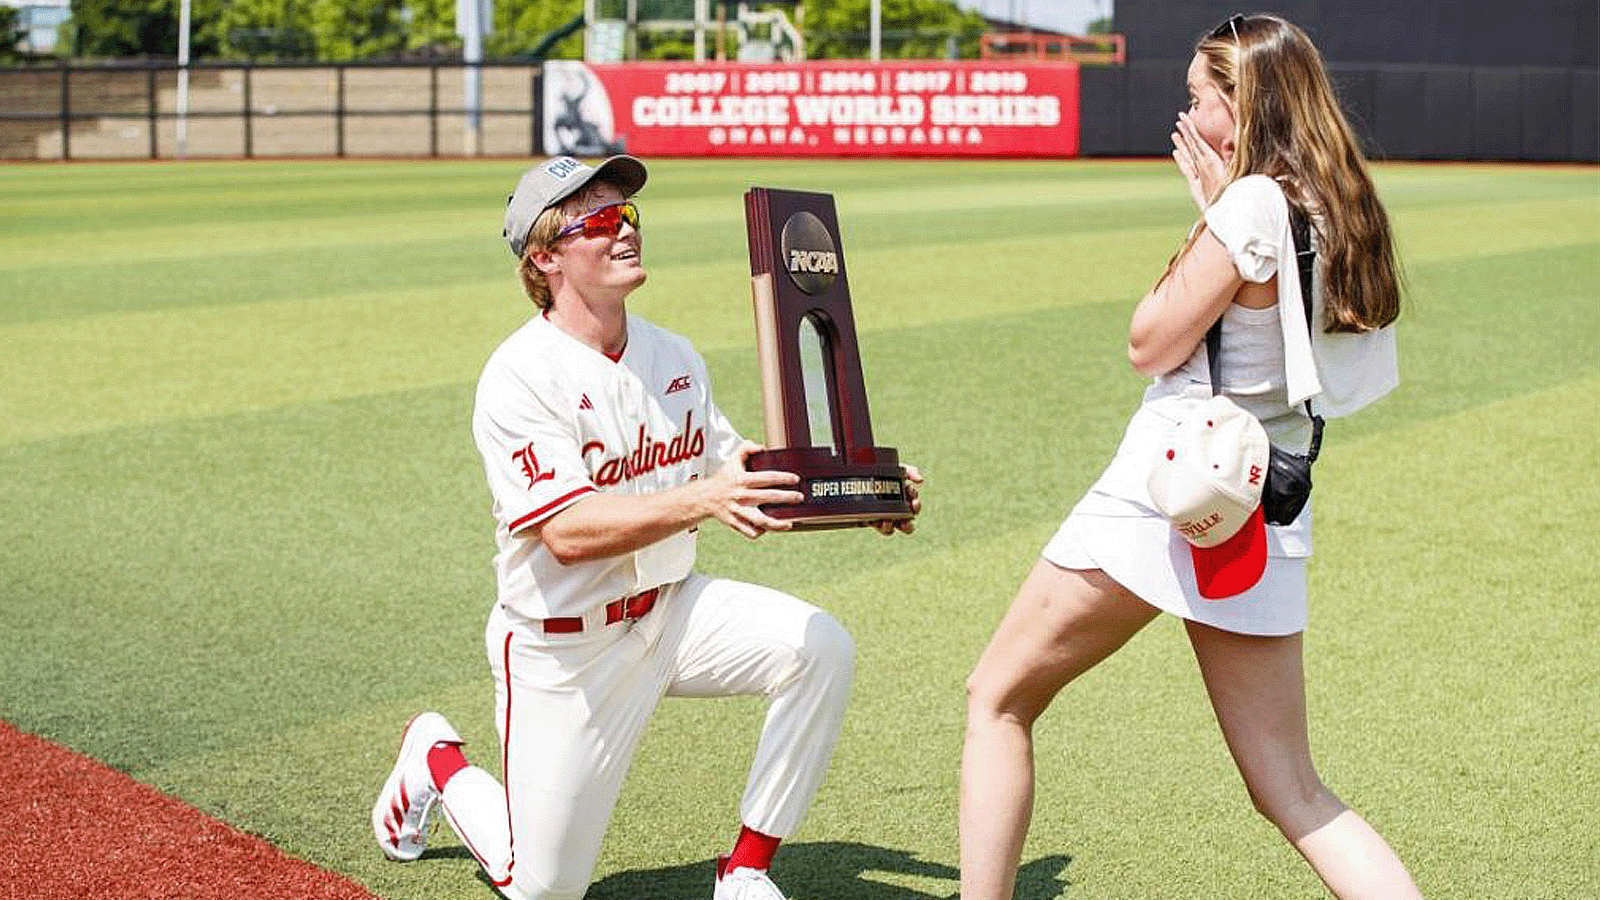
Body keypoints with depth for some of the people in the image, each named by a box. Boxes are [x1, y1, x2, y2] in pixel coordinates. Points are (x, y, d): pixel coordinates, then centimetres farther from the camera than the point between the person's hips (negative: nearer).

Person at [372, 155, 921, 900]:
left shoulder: (674, 357, 2)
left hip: (671, 610, 6)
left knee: (820, 649, -20)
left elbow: (744, 481, 6)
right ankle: (436, 760, 33)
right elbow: (568, 533, -30)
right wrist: (700, 502, -43)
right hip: (563, 648, -5)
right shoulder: (519, 376, -20)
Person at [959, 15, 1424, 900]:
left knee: (997, 698, 10)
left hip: (1167, 494, -8)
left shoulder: (1253, 205, -14)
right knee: (1294, 793, 10)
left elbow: (1152, 344, -7)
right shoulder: (1341, 212, 10)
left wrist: (1208, 209, 0)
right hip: (1264, 526, 8)